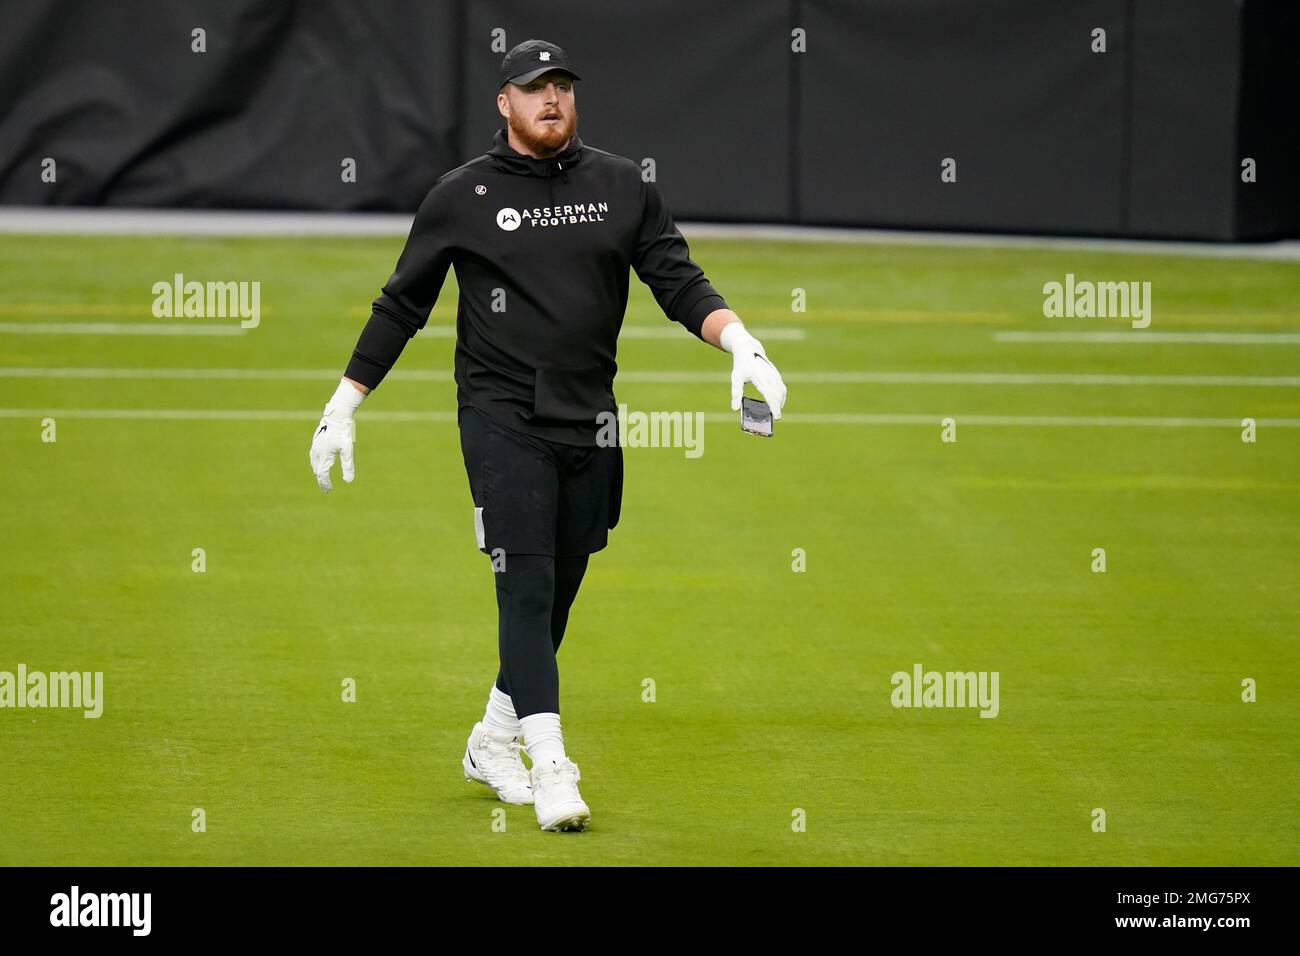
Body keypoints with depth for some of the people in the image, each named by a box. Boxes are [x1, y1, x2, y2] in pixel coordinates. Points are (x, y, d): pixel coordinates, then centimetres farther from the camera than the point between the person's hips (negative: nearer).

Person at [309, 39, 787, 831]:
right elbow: (402, 306, 6)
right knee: (527, 587, -11)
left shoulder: (624, 187, 7)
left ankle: (493, 742, 28)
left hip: (590, 424, 4)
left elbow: (679, 282, 2)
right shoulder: (463, 195, 1)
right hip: (501, 417, -4)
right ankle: (550, 769, -15)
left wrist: (741, 342, -16)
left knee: (557, 595, 10)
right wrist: (344, 405, 4)